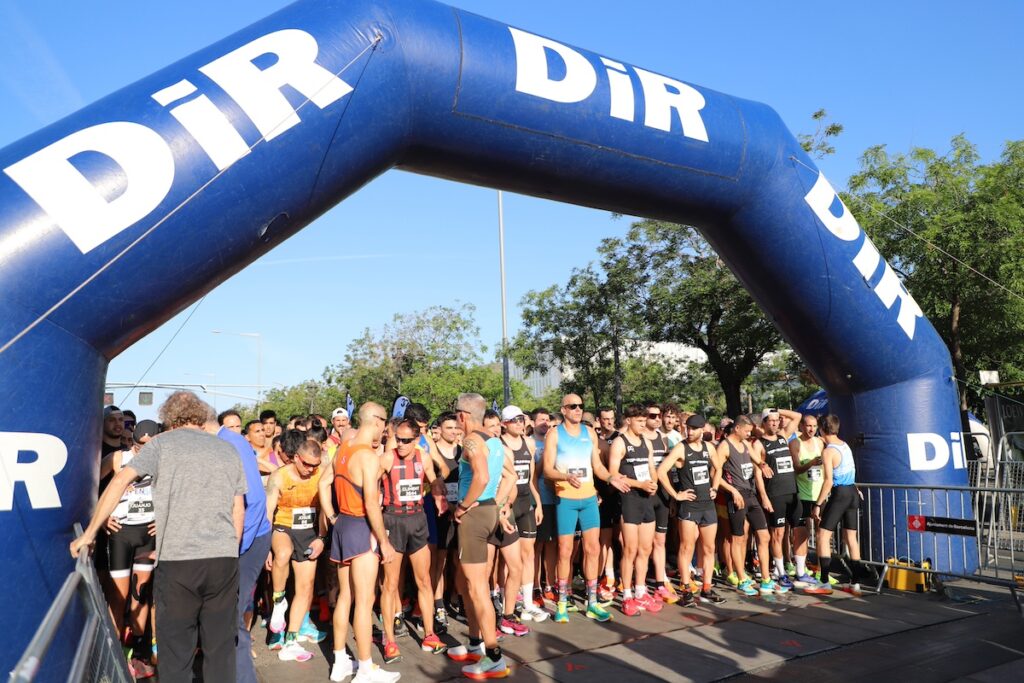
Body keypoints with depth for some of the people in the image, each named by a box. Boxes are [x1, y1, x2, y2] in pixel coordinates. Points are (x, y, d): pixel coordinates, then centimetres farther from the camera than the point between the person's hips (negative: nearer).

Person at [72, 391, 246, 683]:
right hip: (225, 558, 3)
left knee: (176, 647, 9)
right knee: (221, 645, 12)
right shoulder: (228, 450, 15)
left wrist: (89, 533, 2)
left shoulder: (162, 443, 5)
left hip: (177, 558, -3)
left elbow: (120, 481, -6)